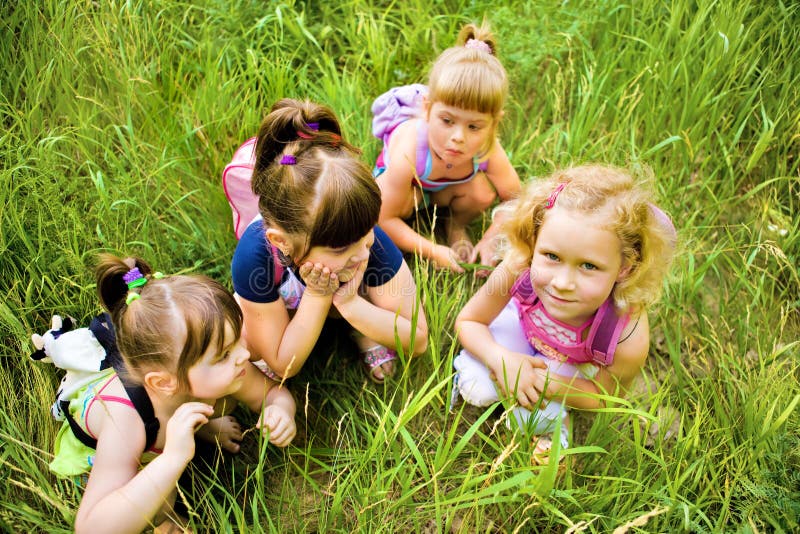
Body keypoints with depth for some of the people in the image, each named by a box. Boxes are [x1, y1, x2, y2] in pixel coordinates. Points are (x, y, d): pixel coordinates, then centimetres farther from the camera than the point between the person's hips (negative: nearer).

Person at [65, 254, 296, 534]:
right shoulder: (124, 422, -46)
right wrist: (172, 459, -58)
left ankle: (205, 427, 20)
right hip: (92, 454, -4)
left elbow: (273, 392, -16)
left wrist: (281, 411, -40)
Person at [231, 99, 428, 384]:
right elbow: (284, 366, -29)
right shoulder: (254, 257, -43)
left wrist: (350, 302, -42)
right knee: (242, 345, -21)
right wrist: (317, 295, -43)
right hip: (290, 301, -1)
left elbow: (417, 342, -27)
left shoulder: (370, 240, -40)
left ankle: (362, 331, 6)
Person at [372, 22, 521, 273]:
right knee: (404, 200, -35)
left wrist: (490, 240, -26)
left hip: (444, 187, 3)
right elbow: (385, 219, -34)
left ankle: (457, 227, 7)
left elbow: (514, 200, -16)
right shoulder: (408, 152, -44)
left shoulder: (488, 150, -34)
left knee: (483, 192, -25)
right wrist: (434, 251, -34)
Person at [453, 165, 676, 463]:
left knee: (536, 419, -14)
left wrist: (548, 384, -33)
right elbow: (468, 321, -20)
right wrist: (501, 360, -39)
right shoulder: (518, 270, -42)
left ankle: (554, 418, 23)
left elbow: (603, 399, -17)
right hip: (521, 323, 1)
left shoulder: (627, 341, -42)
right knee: (475, 389, -12)